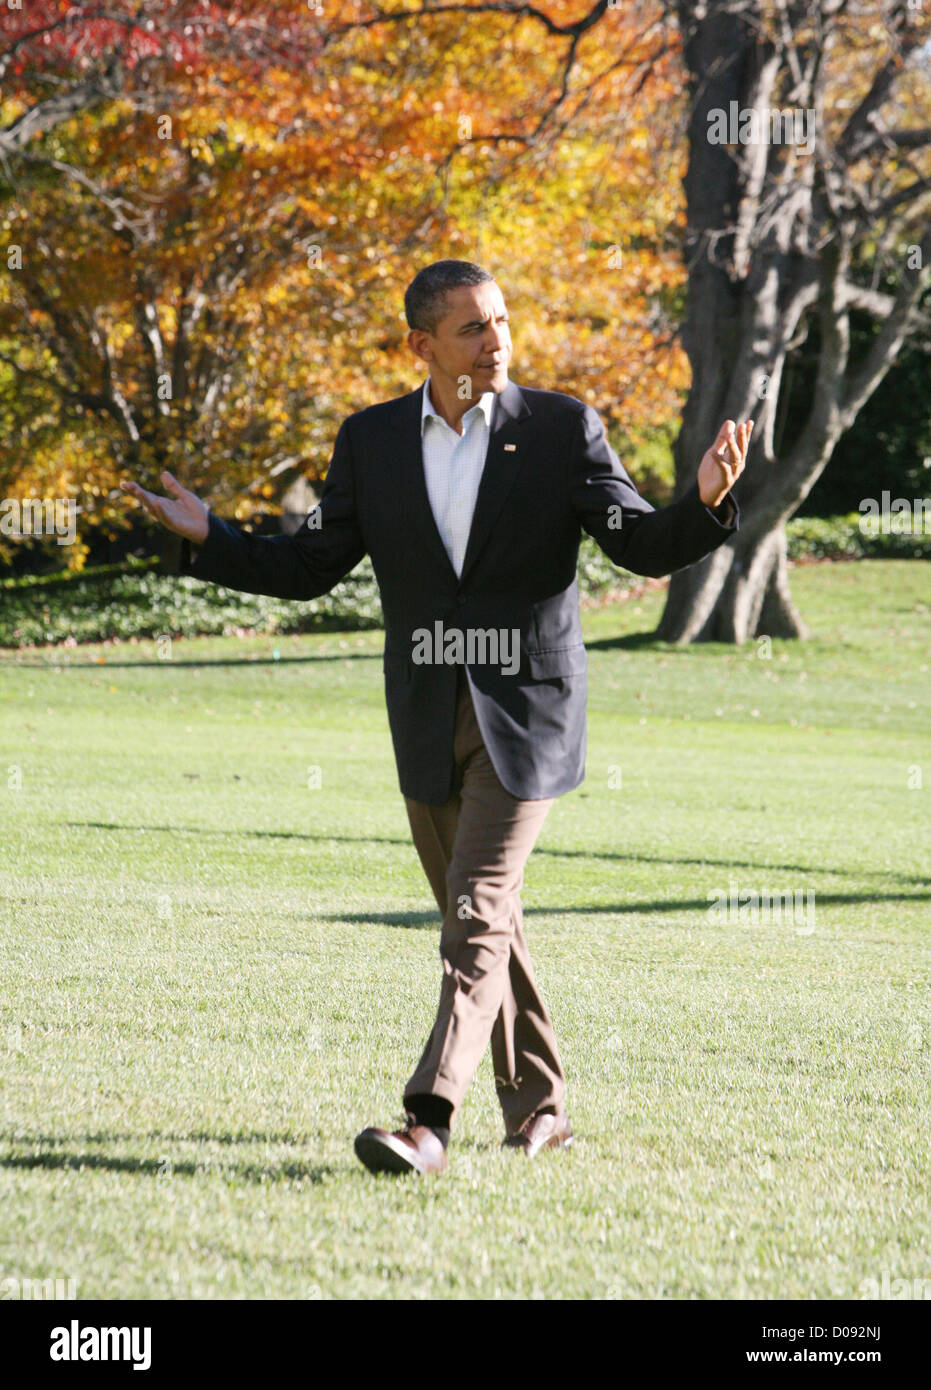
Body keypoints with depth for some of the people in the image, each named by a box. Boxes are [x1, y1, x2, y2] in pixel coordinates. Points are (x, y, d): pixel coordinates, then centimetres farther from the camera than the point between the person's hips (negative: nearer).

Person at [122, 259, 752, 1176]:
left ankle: (429, 1121, -19)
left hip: (527, 710, -4)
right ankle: (537, 1107, 25)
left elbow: (644, 548, -6)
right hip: (429, 717, 4)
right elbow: (309, 568, 7)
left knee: (476, 906, -13)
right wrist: (206, 539, -6)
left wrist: (707, 502, -26)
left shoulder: (561, 428, -3)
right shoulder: (371, 441, 5)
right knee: (480, 917, 12)